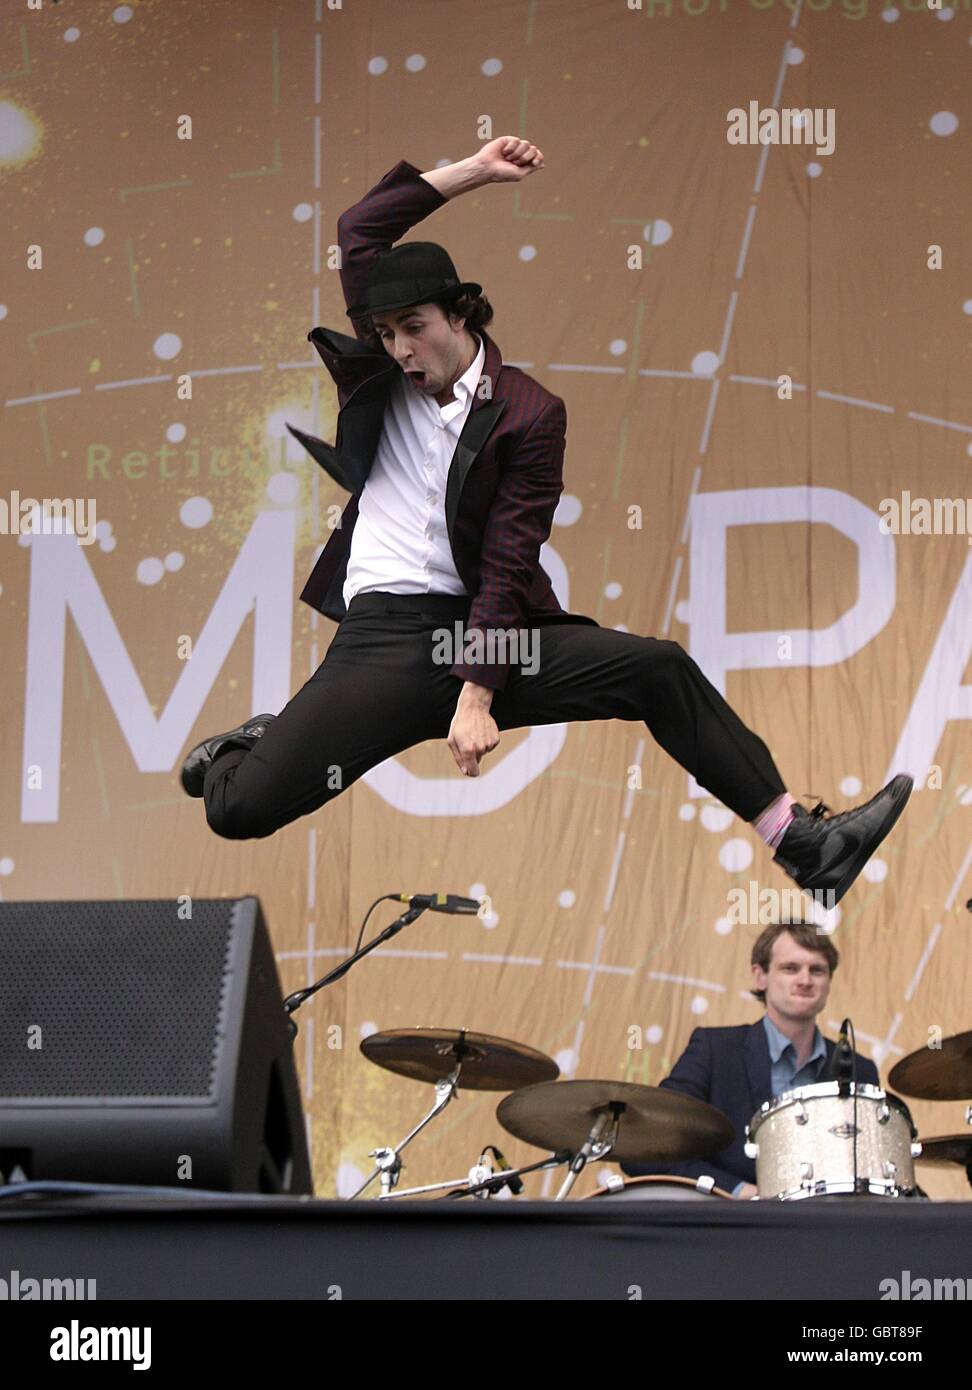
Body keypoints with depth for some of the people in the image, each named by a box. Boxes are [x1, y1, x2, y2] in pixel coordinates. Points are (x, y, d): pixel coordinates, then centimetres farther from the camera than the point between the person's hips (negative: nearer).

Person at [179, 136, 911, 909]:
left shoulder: (528, 414, 0)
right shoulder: (375, 382, 10)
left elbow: (507, 565, -8)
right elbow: (359, 232, 6)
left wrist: (477, 697, -17)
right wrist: (474, 173, 3)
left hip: (488, 634, 0)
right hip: (381, 638, 0)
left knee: (657, 670, -18)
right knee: (240, 807, -19)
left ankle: (801, 842, -13)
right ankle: (248, 748, 19)